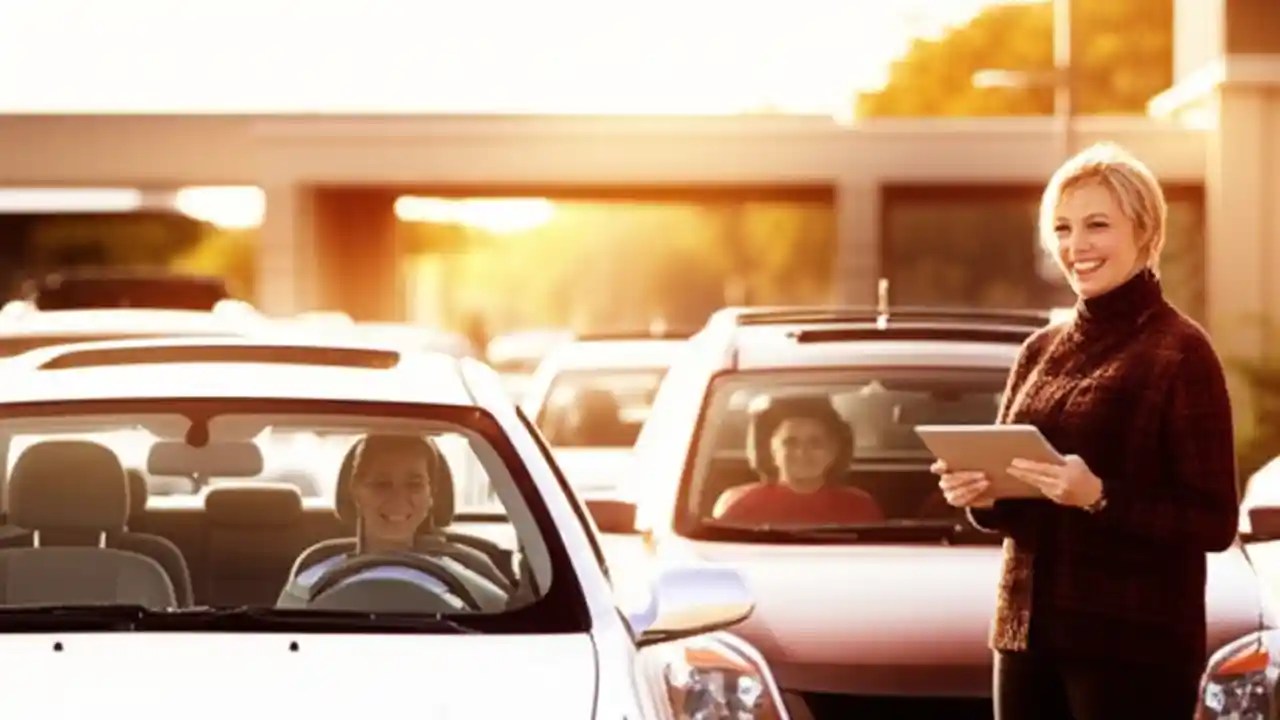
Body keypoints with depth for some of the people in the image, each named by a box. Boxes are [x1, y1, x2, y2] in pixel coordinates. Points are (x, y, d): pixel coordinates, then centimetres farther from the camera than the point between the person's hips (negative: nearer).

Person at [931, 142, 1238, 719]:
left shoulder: (1179, 352, -7)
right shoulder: (1040, 352, 13)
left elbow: (1214, 522, -10)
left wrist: (1099, 497, -23)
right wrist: (977, 494, -3)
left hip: (1133, 644, -6)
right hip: (1028, 631, 6)